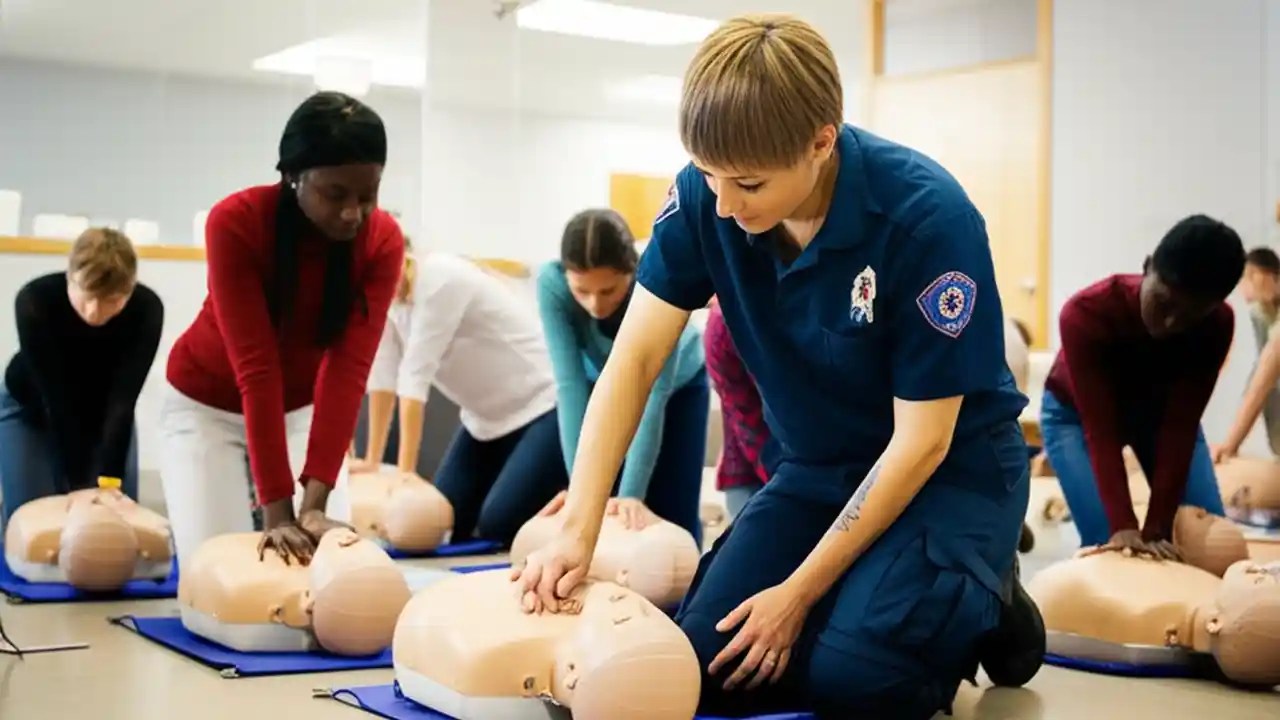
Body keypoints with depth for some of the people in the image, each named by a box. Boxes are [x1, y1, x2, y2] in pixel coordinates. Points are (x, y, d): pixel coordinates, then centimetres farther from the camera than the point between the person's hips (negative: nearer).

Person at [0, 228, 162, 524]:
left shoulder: (147, 309, -34)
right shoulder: (34, 301, -37)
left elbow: (122, 402, -33)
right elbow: (56, 401, -34)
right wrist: (77, 484, -34)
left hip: (105, 412, 2)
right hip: (31, 410, -1)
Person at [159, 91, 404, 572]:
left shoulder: (383, 240, -22)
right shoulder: (235, 222, -30)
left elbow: (349, 367, -28)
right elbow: (255, 368, -34)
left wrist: (315, 502, -37)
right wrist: (277, 511, -38)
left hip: (303, 406, 3)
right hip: (209, 404, -2)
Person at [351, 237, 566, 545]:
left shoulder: (439, 281, -24)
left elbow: (414, 377, -27)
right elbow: (382, 374, -3)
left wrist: (406, 472, -27)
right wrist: (372, 460, -5)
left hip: (542, 406, -8)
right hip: (486, 417, 9)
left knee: (498, 526, -20)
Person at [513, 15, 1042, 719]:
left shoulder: (927, 219, -29)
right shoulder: (704, 198, -17)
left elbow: (920, 441, -22)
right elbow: (634, 359, -15)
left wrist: (799, 595, -20)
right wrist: (578, 529, -27)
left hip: (951, 470, -5)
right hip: (815, 468, 5)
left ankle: (984, 606, 5)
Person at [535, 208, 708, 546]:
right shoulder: (552, 283, -36)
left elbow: (654, 395, -43)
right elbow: (570, 384, -39)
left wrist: (632, 494, -51)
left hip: (678, 386, -2)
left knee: (673, 519, -6)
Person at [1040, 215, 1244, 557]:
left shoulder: (1217, 324, -29)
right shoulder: (1086, 314, -38)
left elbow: (1181, 425, -30)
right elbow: (1101, 431, -40)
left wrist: (1157, 526, -36)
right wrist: (1123, 526, -48)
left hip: (1159, 408, 3)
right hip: (1077, 413, -3)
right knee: (1108, 545, -19)